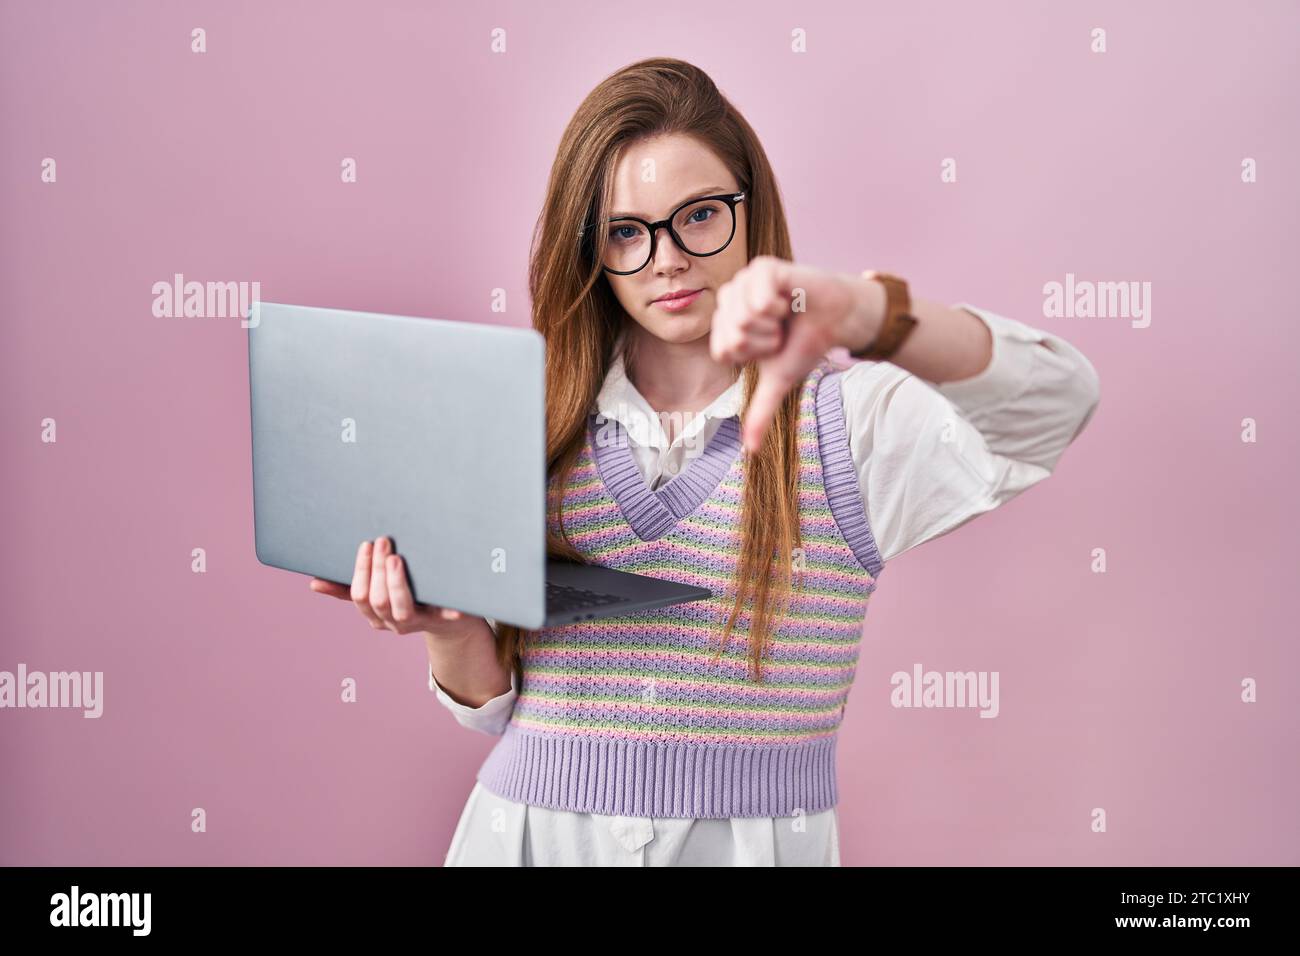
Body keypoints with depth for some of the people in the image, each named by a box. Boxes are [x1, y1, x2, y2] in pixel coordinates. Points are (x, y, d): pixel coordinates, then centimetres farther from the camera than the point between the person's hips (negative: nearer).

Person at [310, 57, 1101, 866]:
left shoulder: (848, 418, -6)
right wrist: (450, 623, -15)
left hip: (757, 837, -2)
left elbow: (1056, 398, -26)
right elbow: (493, 705, 8)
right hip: (532, 827, 2)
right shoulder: (537, 428, 3)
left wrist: (861, 315, -42)